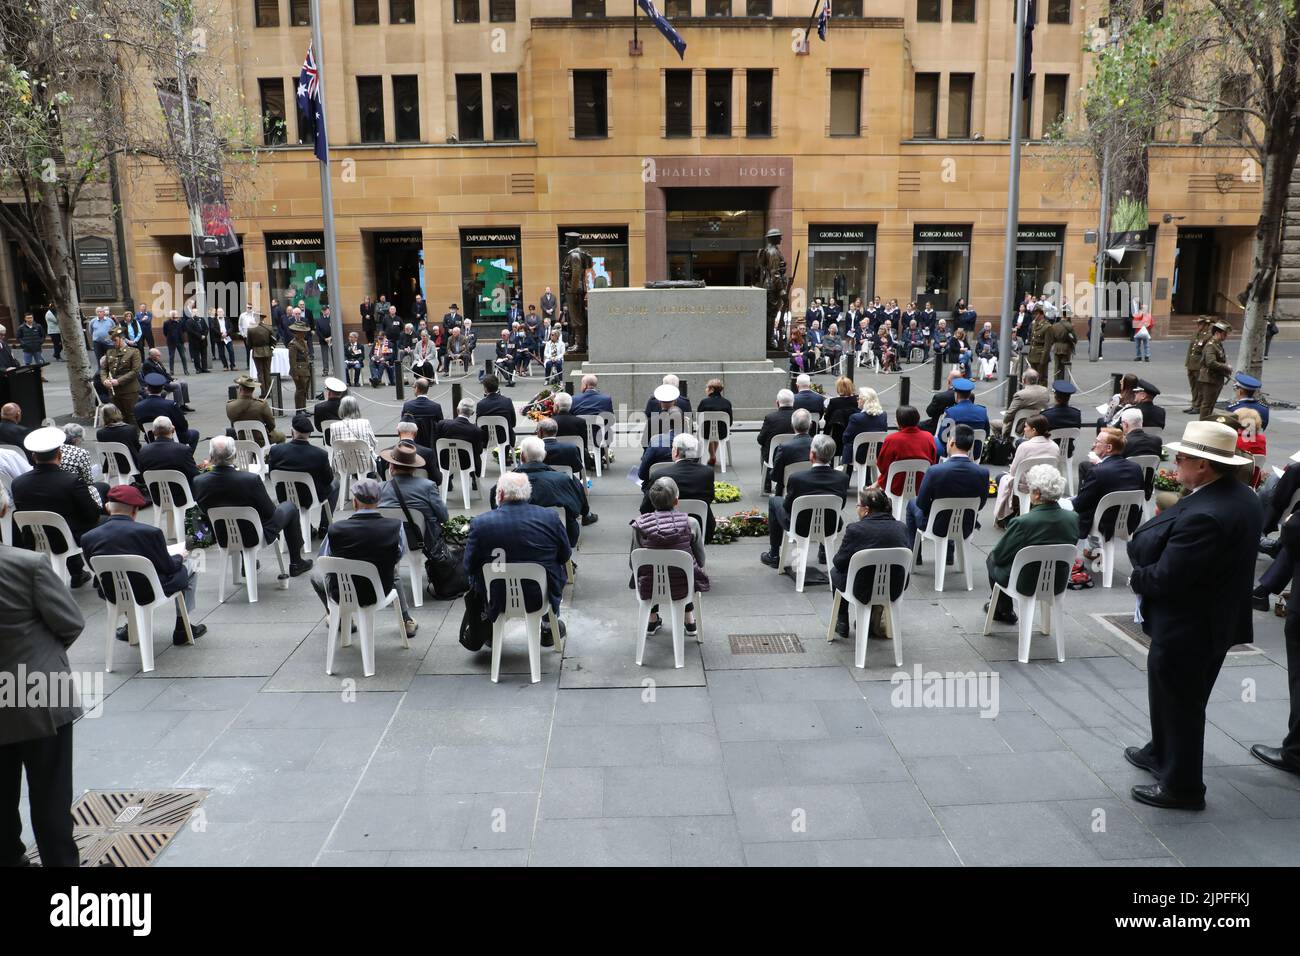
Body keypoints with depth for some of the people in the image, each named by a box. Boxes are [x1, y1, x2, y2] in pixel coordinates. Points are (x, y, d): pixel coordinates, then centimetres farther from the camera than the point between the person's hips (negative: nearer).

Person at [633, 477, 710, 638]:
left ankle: (652, 620, 43)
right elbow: (701, 560, -4)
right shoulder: (689, 523, -16)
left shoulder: (640, 525, -16)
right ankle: (690, 621, 41)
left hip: (649, 588, 0)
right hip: (683, 589, 0)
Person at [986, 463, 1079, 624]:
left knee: (992, 559, 24)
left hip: (1025, 585, -5)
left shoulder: (1022, 522, -29)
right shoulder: (1073, 518, -11)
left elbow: (999, 556, -15)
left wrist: (993, 555, 8)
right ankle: (1004, 609, 43)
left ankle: (1005, 611, 37)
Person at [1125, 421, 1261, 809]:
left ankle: (1181, 787, 25)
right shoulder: (1242, 496, 0)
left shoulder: (1203, 516, -32)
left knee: (1179, 705, 9)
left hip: (1186, 629, -10)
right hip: (1216, 619, 10)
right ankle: (1162, 753, 47)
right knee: (1177, 698, 27)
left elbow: (1163, 578, -29)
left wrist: (1137, 577, -11)